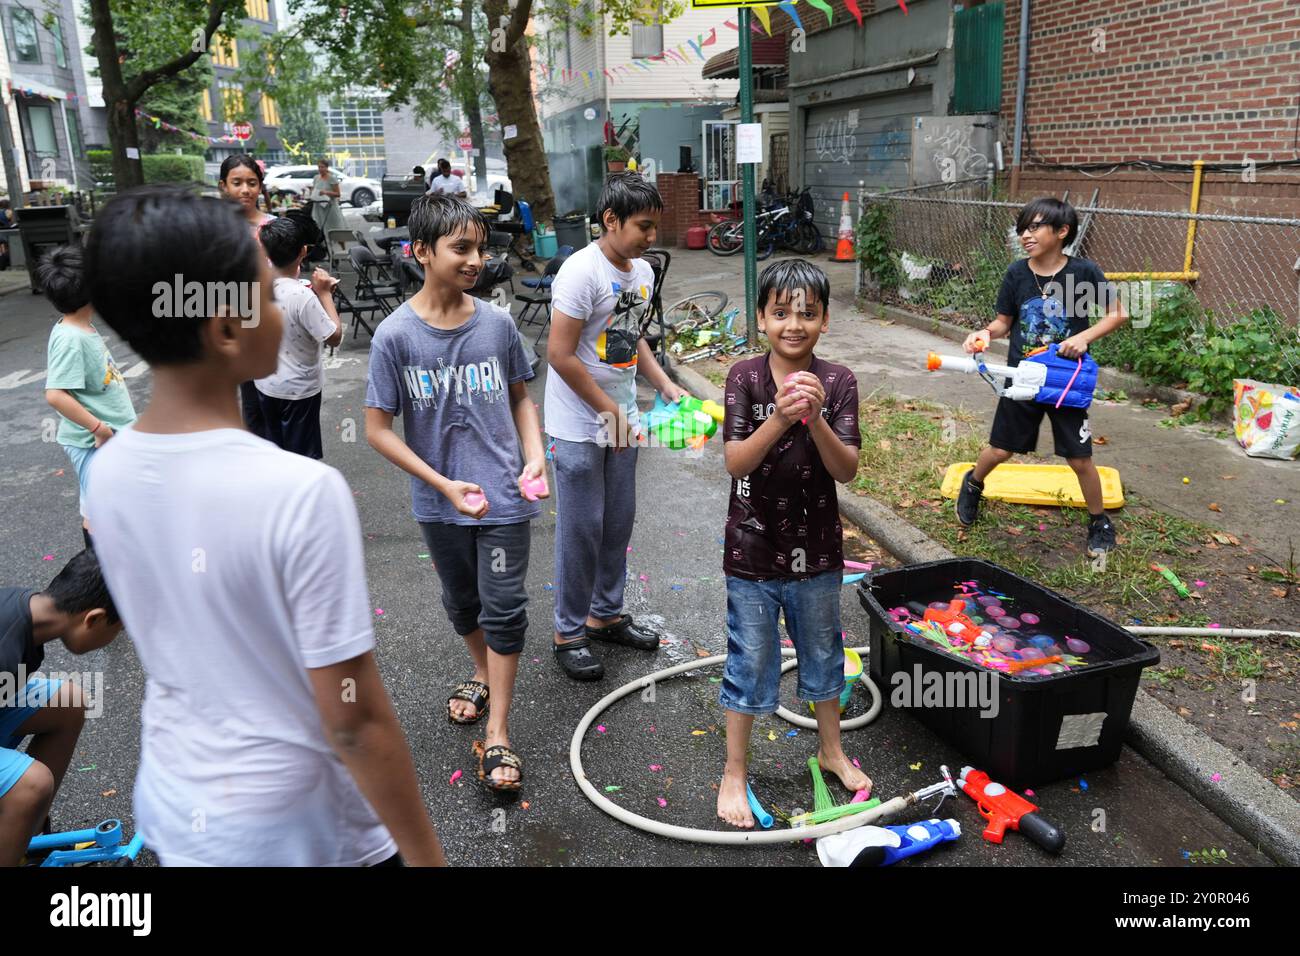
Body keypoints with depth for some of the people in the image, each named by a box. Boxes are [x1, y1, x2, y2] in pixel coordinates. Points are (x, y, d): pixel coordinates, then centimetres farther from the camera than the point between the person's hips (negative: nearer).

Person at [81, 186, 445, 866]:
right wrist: (425, 855, -12)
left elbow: (166, 643, 7)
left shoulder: (107, 474, -8)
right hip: (287, 823, -5)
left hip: (170, 805, 6)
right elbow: (353, 718, -24)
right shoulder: (300, 491, -29)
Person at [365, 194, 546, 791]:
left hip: (504, 495, 0)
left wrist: (534, 457, -7)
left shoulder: (497, 322, -7)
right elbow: (377, 428, -10)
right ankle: (482, 675, 49)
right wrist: (445, 485, -15)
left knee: (504, 607, 2)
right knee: (461, 601, 20)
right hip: (441, 501, 0)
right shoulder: (396, 334, -13)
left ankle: (497, 735, 15)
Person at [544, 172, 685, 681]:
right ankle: (569, 632, 18)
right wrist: (610, 411, -17)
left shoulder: (642, 272, 6)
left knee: (619, 521, 16)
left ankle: (606, 614, 34)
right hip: (579, 426, -8)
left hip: (621, 420, 8)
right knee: (582, 529, 1)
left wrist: (665, 386, 9)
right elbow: (560, 355, -21)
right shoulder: (582, 272, -19)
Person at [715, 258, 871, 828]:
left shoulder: (837, 382, -7)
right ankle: (734, 773, 28)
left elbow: (846, 470, -13)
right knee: (750, 663, 10)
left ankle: (831, 750, 44)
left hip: (816, 548, 2)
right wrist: (779, 418, -33)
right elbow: (735, 463, -18)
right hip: (754, 549, -2)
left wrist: (815, 417, -29)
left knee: (823, 652, 21)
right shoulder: (746, 378, -11)